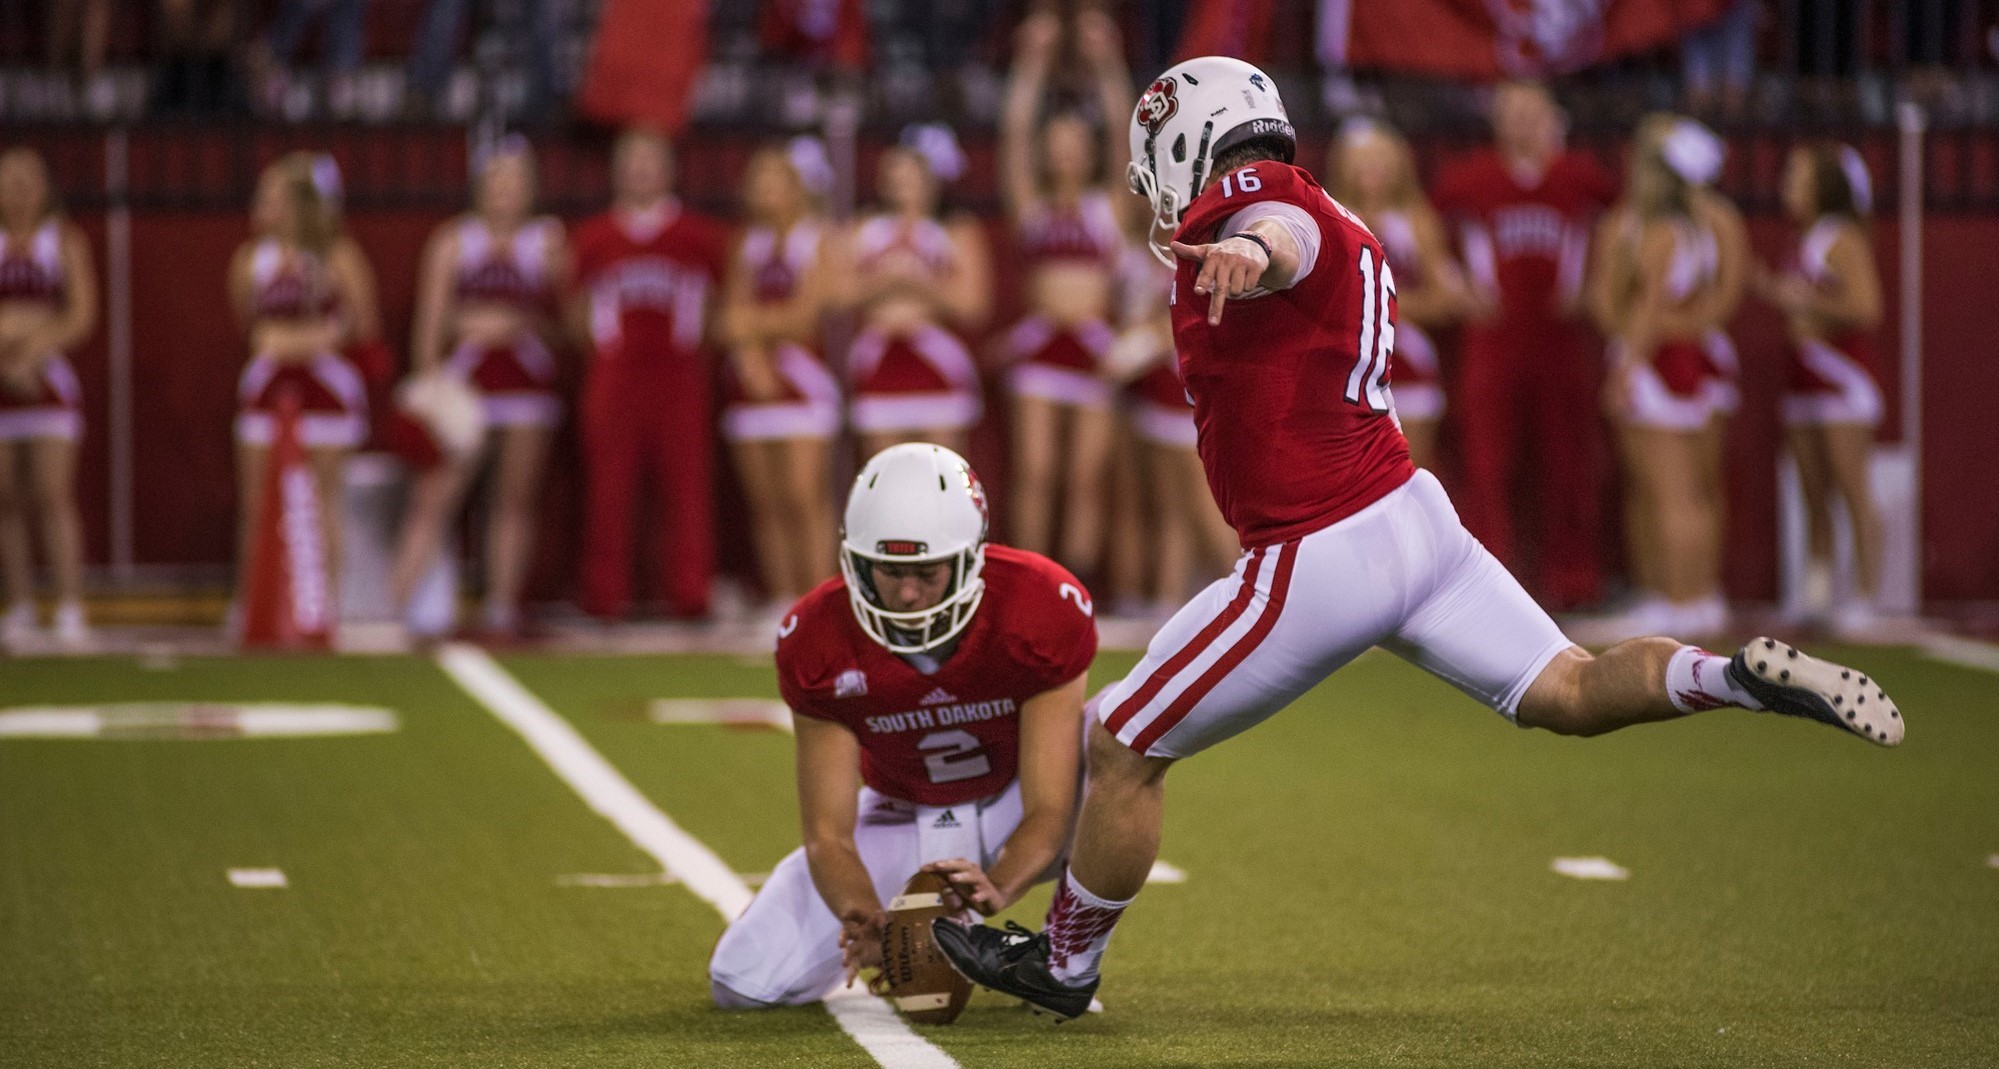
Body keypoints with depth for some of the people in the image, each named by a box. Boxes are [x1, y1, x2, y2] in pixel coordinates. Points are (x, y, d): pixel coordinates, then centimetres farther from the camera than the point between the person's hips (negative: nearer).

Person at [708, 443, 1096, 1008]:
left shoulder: (1041, 609, -29)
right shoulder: (819, 639, -24)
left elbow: (1047, 810, -28)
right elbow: (828, 831, -21)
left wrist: (998, 890, -51)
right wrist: (867, 920, -44)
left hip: (1013, 816, -1)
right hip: (903, 825, 1)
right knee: (745, 983, -19)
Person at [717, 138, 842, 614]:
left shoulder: (820, 242, 2)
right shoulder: (750, 245, 18)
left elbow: (807, 313, -8)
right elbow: (733, 319, 8)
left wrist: (756, 323, -3)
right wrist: (750, 357, -8)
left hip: (801, 376, -6)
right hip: (752, 379, 6)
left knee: (805, 497, -13)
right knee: (766, 504, 3)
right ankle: (781, 604, 6)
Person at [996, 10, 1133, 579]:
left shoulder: (1108, 206, 13)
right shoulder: (1031, 207, 12)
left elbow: (1122, 137, 4)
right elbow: (1015, 133, 4)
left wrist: (1106, 63, -2)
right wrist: (1032, 63, -1)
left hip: (1095, 341, 0)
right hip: (1041, 341, 0)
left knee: (1086, 479, -1)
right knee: (1035, 472, -8)